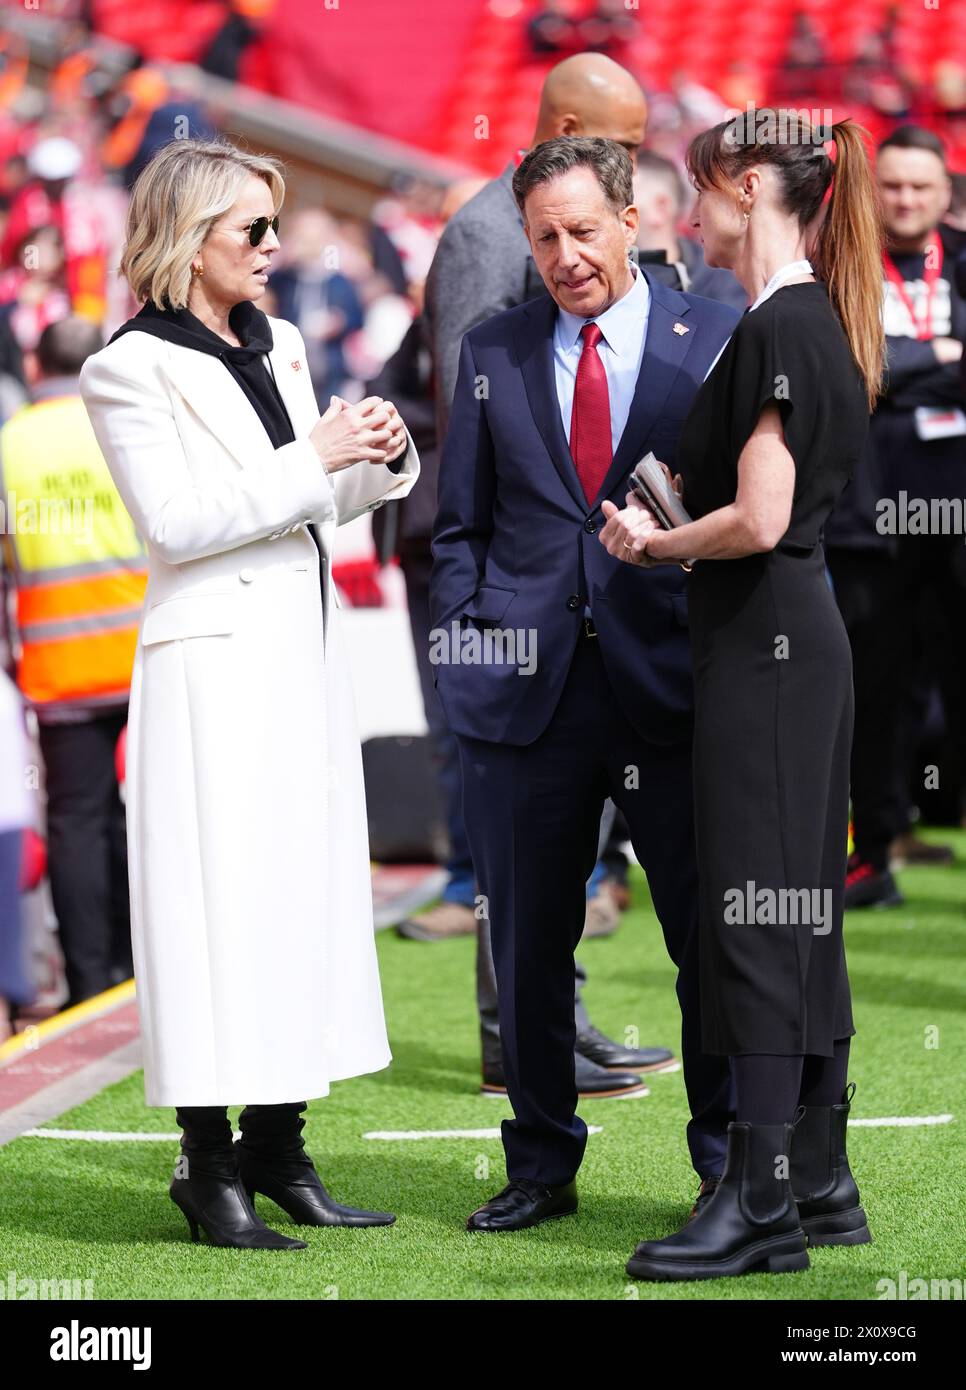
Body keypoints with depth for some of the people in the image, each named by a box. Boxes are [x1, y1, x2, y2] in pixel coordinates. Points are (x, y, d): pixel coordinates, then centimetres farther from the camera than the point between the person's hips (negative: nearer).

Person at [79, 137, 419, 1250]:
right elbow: (176, 522, -16)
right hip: (213, 666, -8)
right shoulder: (132, 368, -8)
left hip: (304, 652, 8)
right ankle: (210, 1169, -1)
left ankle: (277, 1155, 15)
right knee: (220, 898, -6)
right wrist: (314, 457, -17)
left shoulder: (278, 347, 15)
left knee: (305, 891, 8)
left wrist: (380, 460, 3)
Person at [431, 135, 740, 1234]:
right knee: (527, 947, 8)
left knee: (713, 936, 1)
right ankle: (541, 1166, 20)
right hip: (528, 691, 2)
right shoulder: (491, 353, 11)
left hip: (674, 684, -2)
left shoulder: (717, 341, 3)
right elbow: (461, 526, 14)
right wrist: (466, 650, 2)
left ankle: (731, 1163, 14)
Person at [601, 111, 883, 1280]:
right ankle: (820, 1183, 18)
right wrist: (667, 530, 11)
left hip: (762, 644, -10)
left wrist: (652, 545, -6)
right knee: (796, 912, 12)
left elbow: (758, 521, -21)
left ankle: (761, 1200, -5)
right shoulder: (818, 323, 14)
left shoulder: (778, 329, -16)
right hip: (802, 636, 10)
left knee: (754, 913, -7)